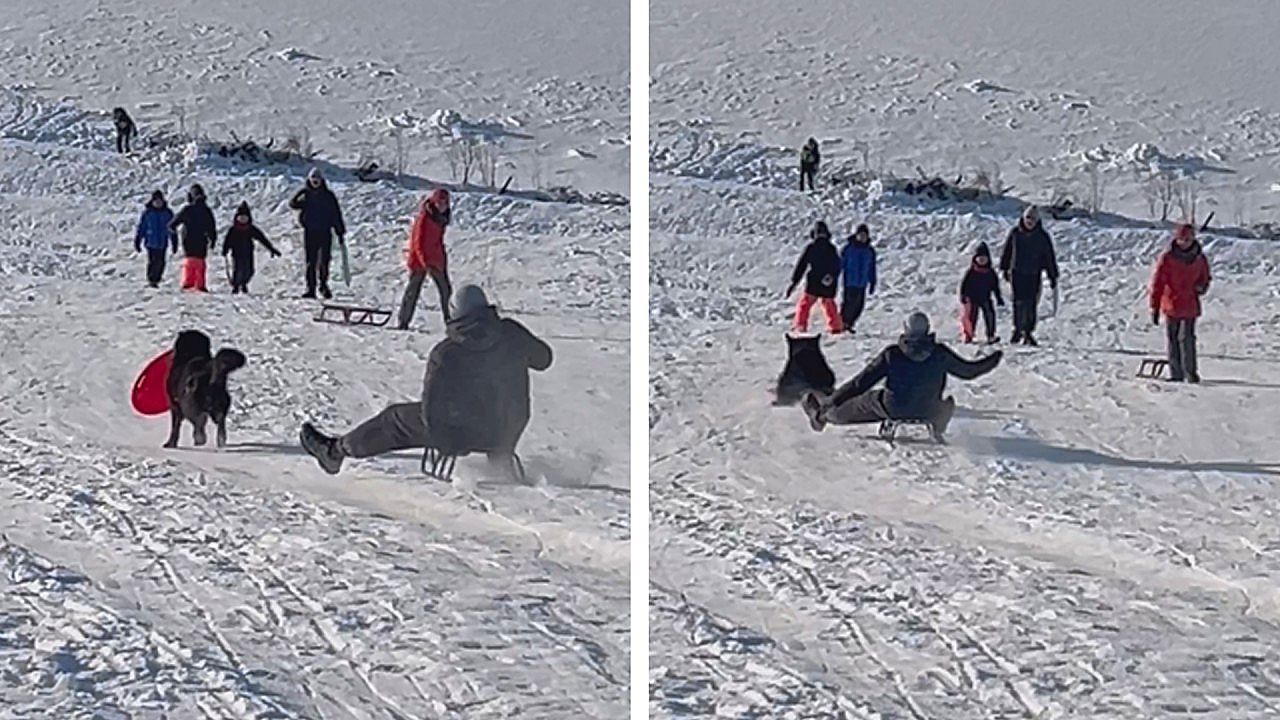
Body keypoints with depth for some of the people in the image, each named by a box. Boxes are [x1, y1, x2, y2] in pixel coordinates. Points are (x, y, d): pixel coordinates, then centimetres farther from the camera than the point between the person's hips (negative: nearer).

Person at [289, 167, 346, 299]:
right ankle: (311, 288, 2)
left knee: (324, 261, -7)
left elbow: (336, 214, 7)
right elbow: (293, 204, -2)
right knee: (311, 262, 0)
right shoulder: (306, 195, 8)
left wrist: (340, 232, 5)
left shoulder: (328, 196, 5)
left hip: (325, 232, -1)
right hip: (310, 233, 1)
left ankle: (323, 285, 8)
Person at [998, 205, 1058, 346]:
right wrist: (1004, 269, 16)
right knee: (1019, 302, -8)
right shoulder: (1015, 233, 2)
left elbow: (1050, 257, 4)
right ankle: (1017, 329, 2)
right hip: (1017, 272, 0)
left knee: (1031, 304, -2)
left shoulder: (1042, 237, -1)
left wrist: (1053, 276, 3)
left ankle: (1028, 332, 4)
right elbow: (1007, 251, 13)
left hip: (1034, 274, 0)